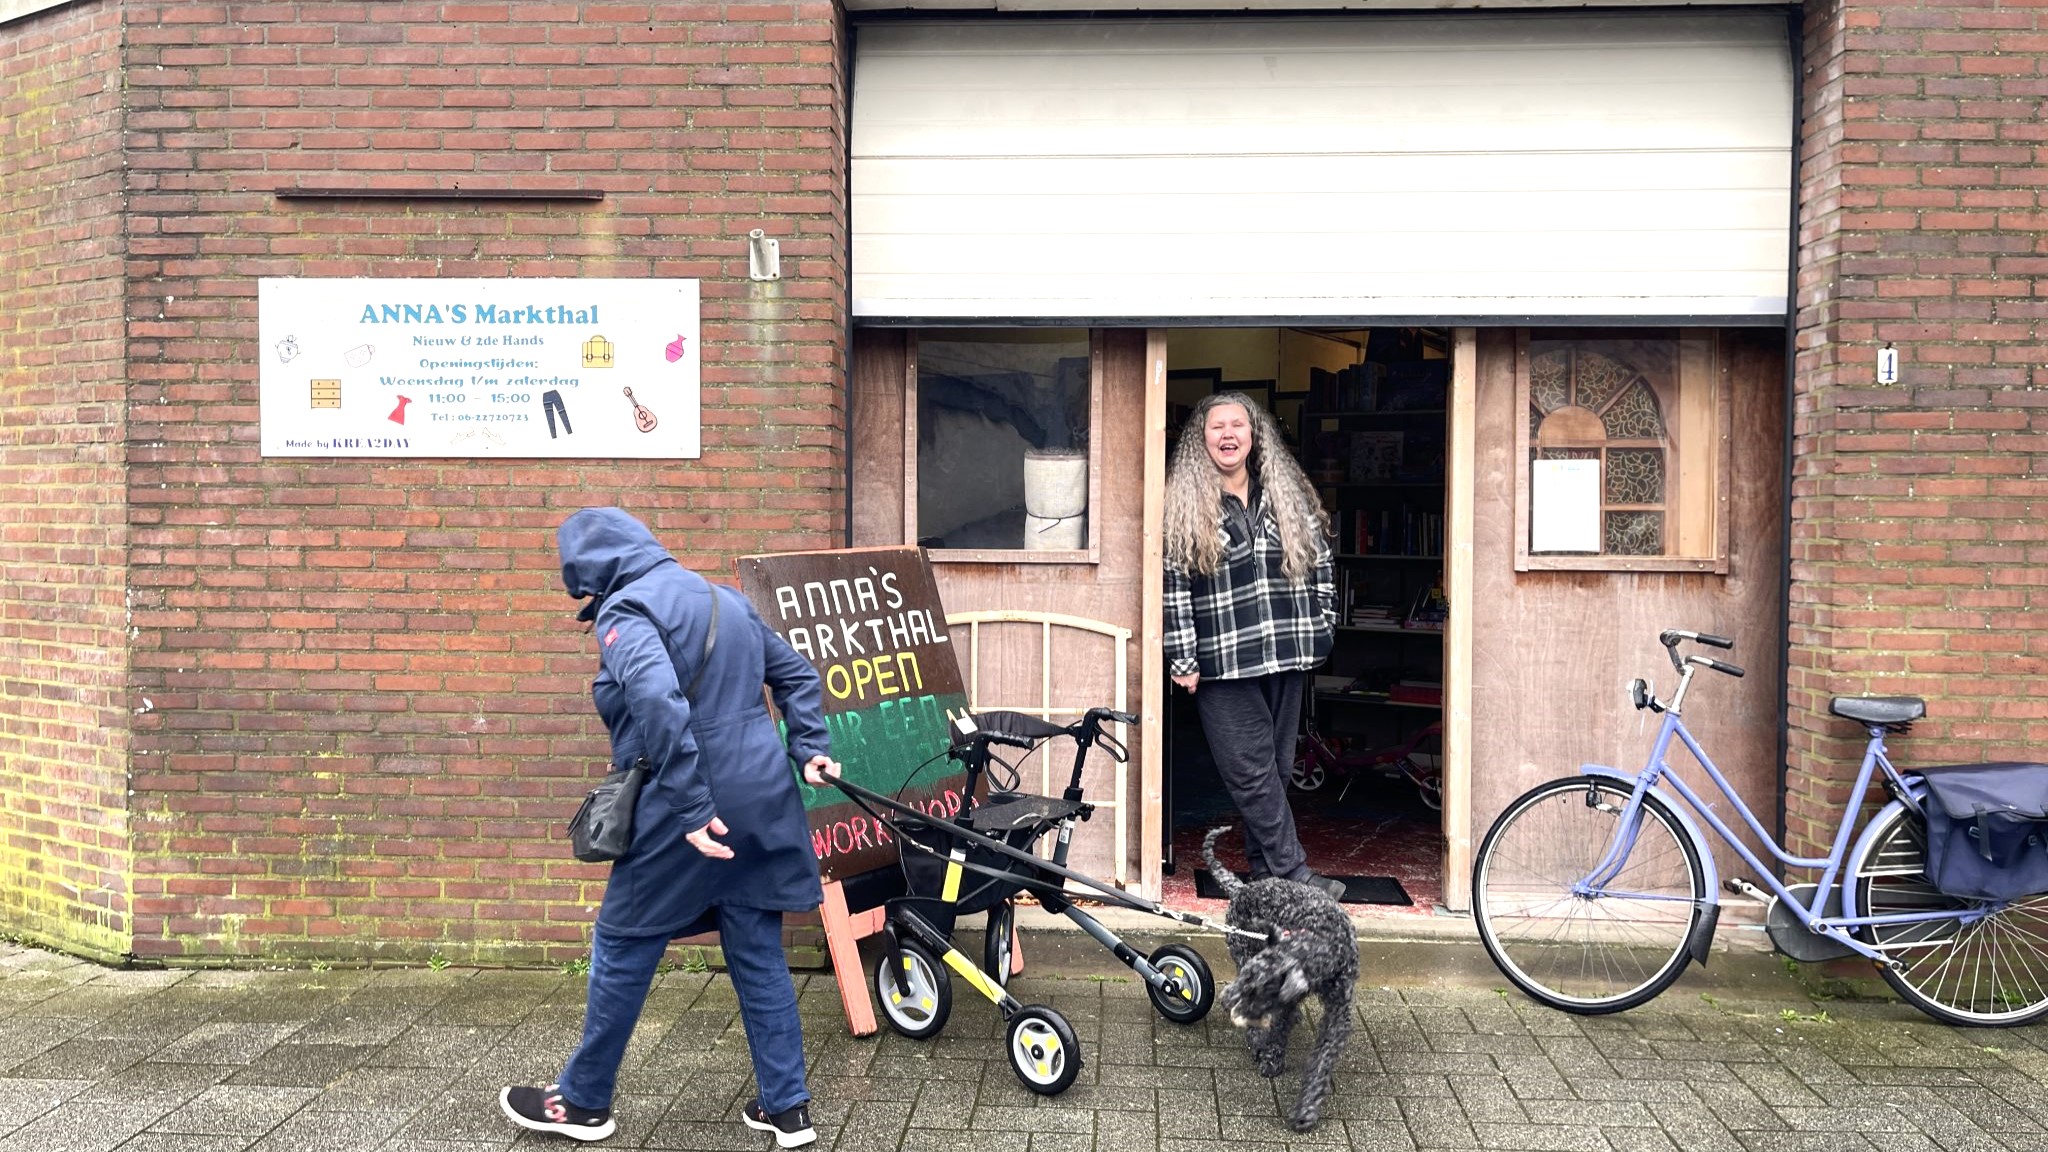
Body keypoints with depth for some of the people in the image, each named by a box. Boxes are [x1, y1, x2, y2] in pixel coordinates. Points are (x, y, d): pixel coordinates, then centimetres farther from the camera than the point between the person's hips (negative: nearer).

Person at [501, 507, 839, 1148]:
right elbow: (797, 674, 19)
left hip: (690, 812, -7)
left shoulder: (625, 611, -10)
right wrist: (811, 748, 11)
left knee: (622, 949, 10)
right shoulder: (722, 597, 16)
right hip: (760, 803, 7)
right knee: (758, 955, 14)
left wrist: (690, 808, -26)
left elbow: (658, 702, -27)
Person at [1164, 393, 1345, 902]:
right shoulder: (1184, 505, -1)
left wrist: (1323, 625, 9)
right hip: (1223, 665, -4)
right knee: (1251, 770, -6)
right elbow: (1173, 586, -5)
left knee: (1275, 765, 9)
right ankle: (1294, 876, -2)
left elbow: (1319, 561, 16)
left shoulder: (1289, 496, 10)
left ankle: (1263, 869, 21)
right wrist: (1182, 660, -8)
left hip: (1284, 655, 4)